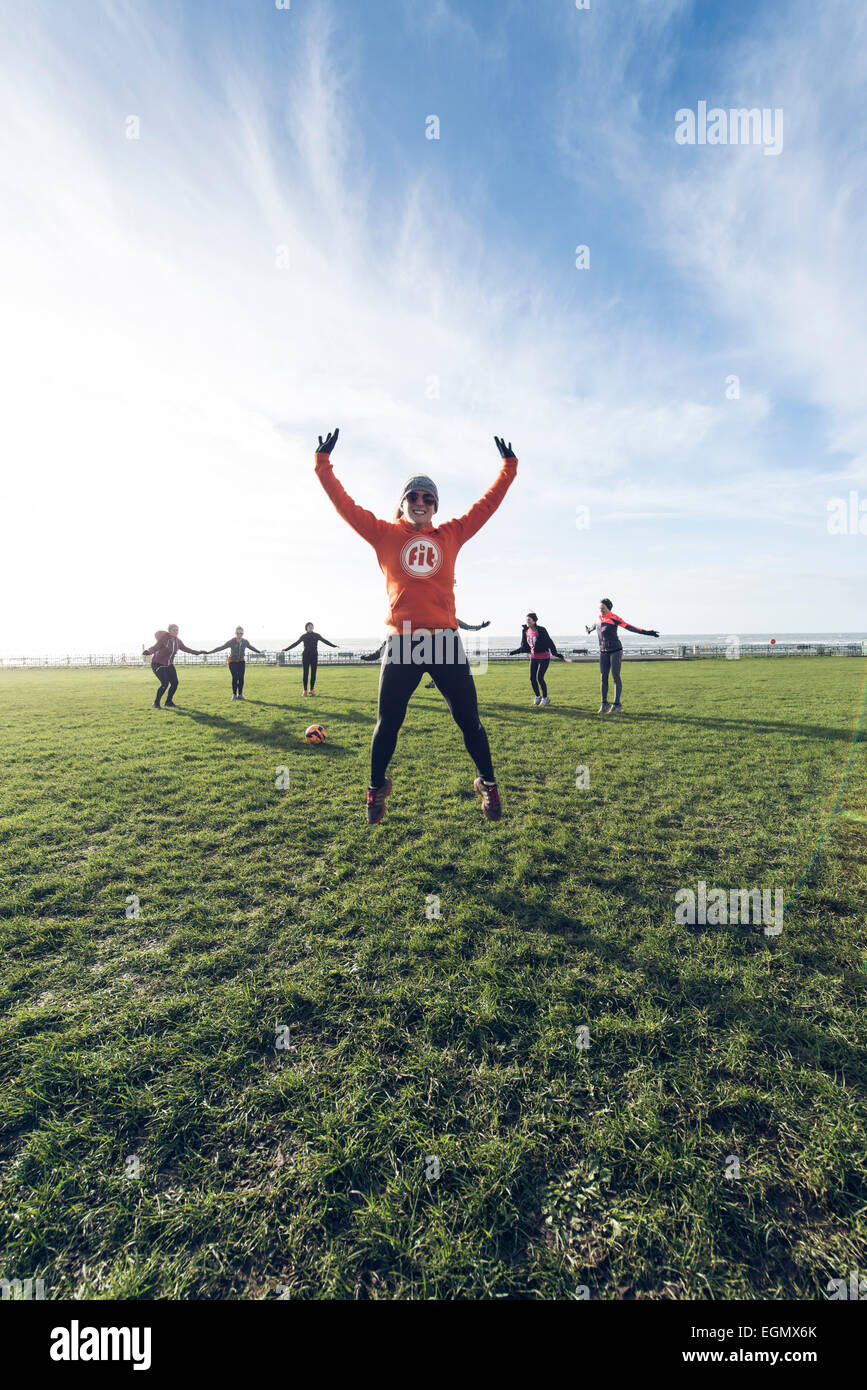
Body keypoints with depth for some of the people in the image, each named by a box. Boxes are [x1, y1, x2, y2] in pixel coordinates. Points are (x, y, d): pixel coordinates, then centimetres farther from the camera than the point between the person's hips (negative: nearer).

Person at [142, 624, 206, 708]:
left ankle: (168, 702, 17)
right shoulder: (163, 639, -21)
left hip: (169, 665, 7)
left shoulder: (177, 641, -1)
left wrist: (198, 653, 18)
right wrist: (147, 651, -57)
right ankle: (156, 703, -2)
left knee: (175, 683, -2)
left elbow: (185, 648, 14)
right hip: (158, 664, -7)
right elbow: (154, 647, -35)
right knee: (165, 683, -18)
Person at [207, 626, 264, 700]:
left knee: (241, 678, -8)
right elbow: (221, 648, -20)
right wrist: (209, 652, -23)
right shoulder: (231, 641, -24)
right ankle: (234, 695, 0)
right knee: (235, 678, -12)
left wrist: (259, 652, 19)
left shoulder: (245, 641, -15)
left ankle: (240, 695, 0)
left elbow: (251, 647, 6)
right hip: (232, 661, -2)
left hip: (241, 661, 2)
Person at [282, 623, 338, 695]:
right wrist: (286, 649, 7)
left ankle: (311, 690, 8)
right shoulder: (303, 636, 4)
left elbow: (325, 641, 5)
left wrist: (333, 645, -3)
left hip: (314, 657, 1)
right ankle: (305, 690, 3)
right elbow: (295, 643, 9)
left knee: (313, 673, -1)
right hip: (305, 656, -1)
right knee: (305, 673, -3)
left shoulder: (317, 635, 4)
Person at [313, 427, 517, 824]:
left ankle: (488, 785, 24)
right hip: (401, 642, -1)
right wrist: (323, 464, 10)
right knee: (388, 722, 6)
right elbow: (345, 505, 11)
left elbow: (488, 503, 20)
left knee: (468, 719, 5)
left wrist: (508, 467, 25)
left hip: (445, 639, 1)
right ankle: (376, 791, 26)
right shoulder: (385, 534, 10)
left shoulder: (451, 535, 13)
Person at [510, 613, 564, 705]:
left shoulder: (541, 630, -19)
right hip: (534, 657, 6)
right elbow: (524, 647, 11)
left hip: (544, 657, -6)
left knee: (539, 677, -9)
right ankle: (537, 696, 25)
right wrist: (513, 652, 9)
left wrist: (557, 654, -24)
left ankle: (545, 698, 10)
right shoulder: (525, 631, 0)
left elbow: (550, 643, -17)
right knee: (532, 678, 2)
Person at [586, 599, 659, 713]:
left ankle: (617, 704, 1)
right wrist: (588, 630, 53)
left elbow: (628, 627, -17)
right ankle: (604, 703, 12)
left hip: (615, 651, -5)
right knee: (604, 677, 5)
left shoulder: (614, 618, -11)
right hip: (603, 652, 6)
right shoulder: (598, 619, 8)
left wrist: (645, 632, -25)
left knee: (616, 676, -5)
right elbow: (593, 626, 32)